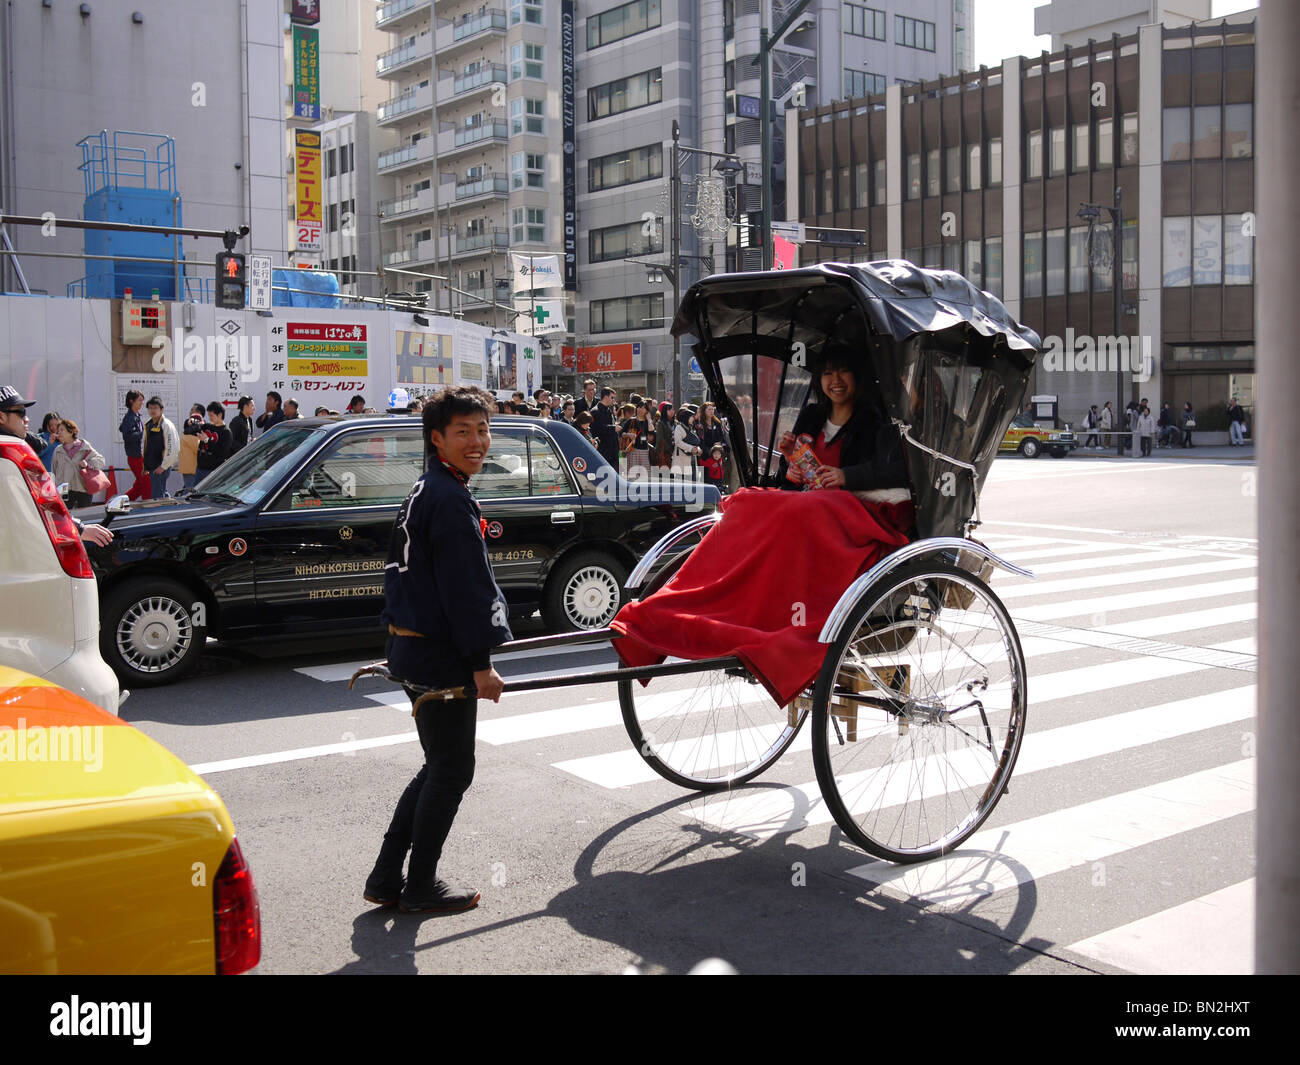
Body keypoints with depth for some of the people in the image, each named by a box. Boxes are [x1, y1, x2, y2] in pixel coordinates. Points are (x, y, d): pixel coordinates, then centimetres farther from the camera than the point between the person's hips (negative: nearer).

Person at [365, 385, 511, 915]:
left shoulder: (422, 493, 14)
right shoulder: (451, 500, -18)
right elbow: (467, 591, -21)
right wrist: (481, 663, -18)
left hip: (411, 647, 10)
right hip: (440, 657, -10)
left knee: (439, 765, 19)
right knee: (452, 770, 3)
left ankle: (386, 878, 22)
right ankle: (421, 887, 14)